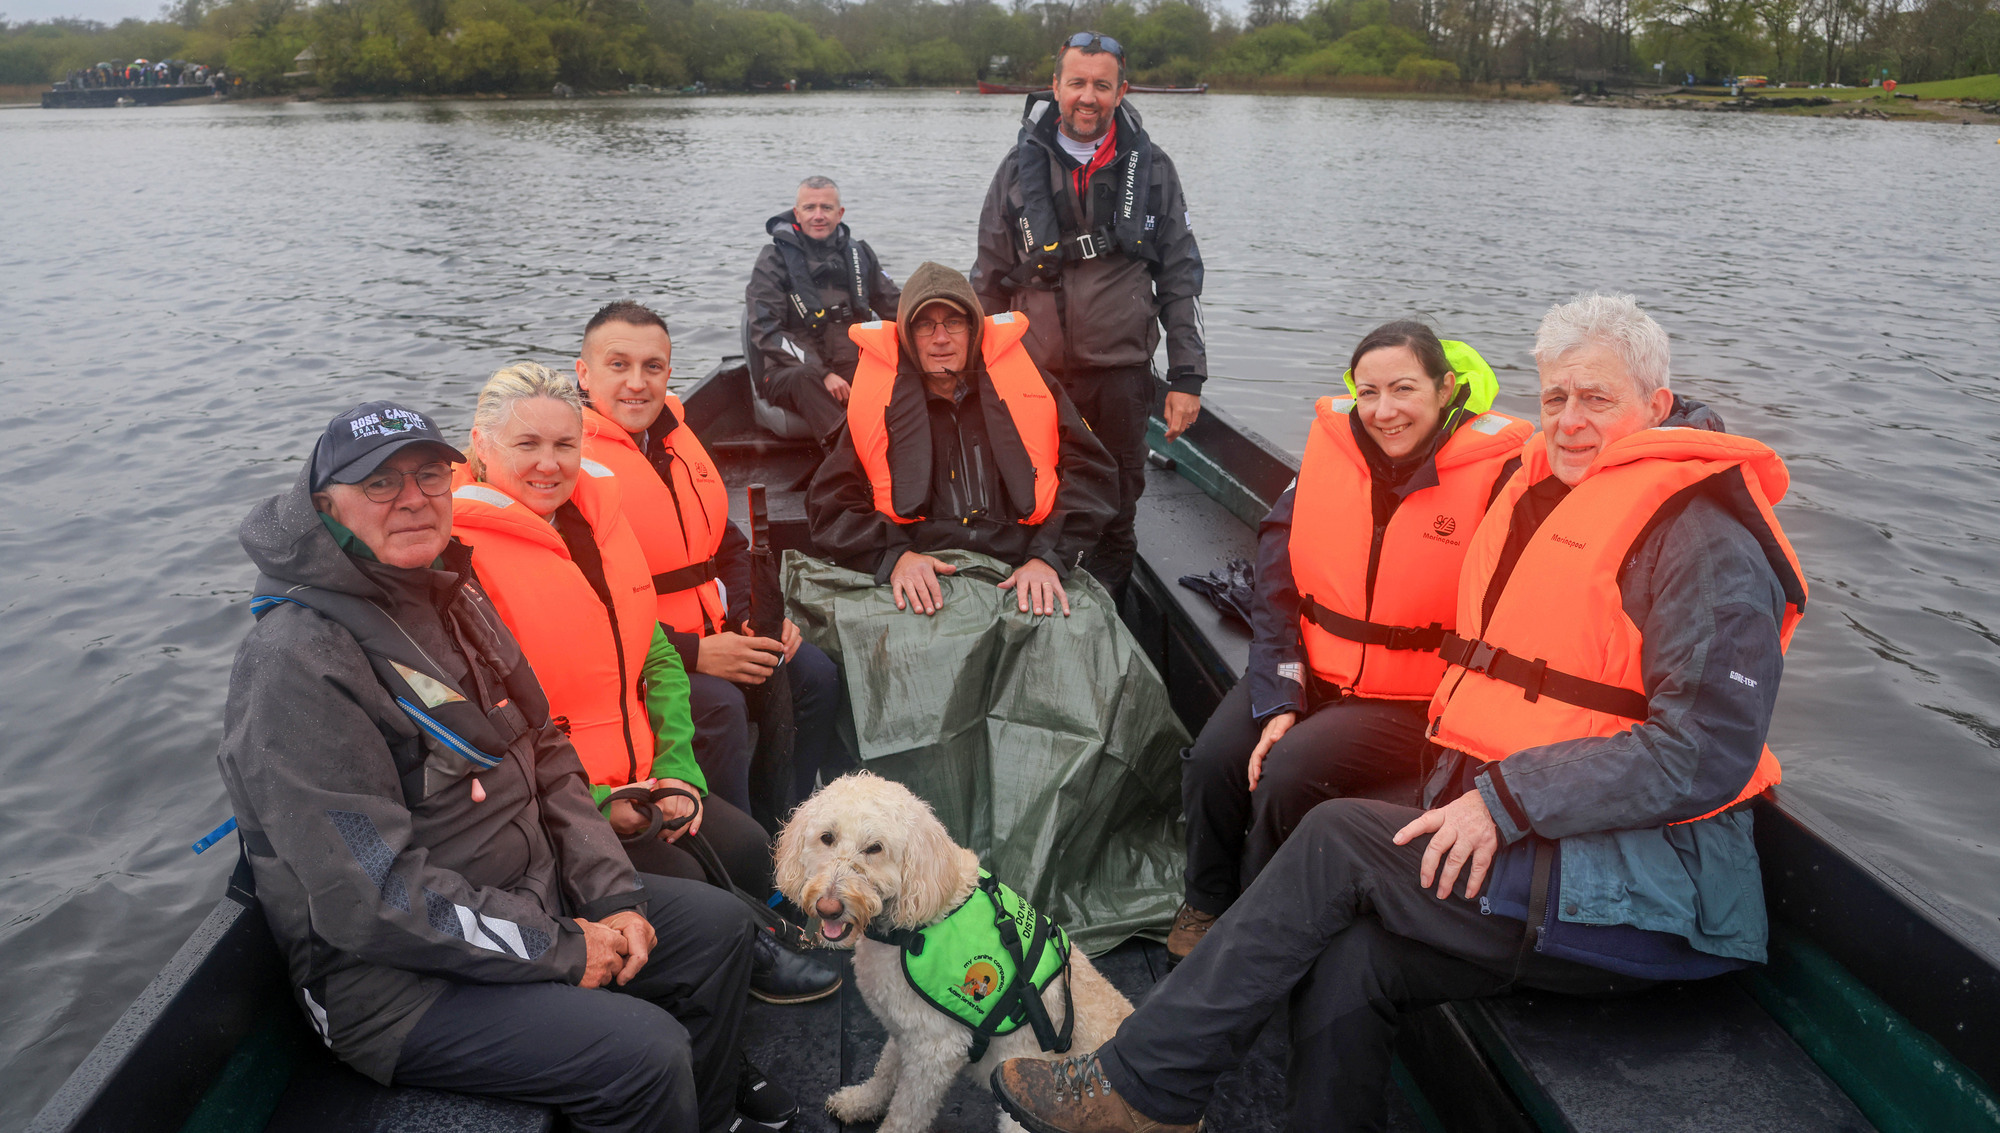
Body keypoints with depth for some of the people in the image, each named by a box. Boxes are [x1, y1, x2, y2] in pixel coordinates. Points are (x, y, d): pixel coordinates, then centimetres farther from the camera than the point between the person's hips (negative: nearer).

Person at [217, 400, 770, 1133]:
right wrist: (560, 951, -19)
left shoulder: (450, 595, 6)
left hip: (531, 894, 9)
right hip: (390, 976, -9)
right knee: (644, 1052, -24)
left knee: (720, 926, 10)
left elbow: (544, 757, 10)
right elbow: (370, 895, -25)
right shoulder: (298, 662, -22)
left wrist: (613, 894, -2)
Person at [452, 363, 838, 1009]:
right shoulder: (461, 551, -15)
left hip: (639, 782, 7)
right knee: (681, 881, -19)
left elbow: (654, 654, 11)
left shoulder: (599, 517, 9)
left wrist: (677, 770, -1)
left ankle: (746, 952, 20)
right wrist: (592, 804, -18)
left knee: (744, 848, -9)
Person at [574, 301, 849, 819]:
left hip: (710, 636, 8)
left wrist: (754, 615, 2)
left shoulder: (677, 437, 13)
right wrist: (692, 654, -22)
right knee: (719, 705, -29)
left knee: (815, 676, -3)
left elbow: (727, 543, 21)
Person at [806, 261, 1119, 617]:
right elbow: (828, 501, 12)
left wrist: (1049, 557, -6)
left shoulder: (1027, 385, 17)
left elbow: (1088, 472, 12)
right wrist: (892, 555, -9)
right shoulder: (876, 400, 17)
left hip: (1020, 578, 2)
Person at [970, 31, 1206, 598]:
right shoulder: (1020, 168, 5)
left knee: (1117, 508, 9)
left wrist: (1186, 377, -1)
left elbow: (1181, 277, 5)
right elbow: (990, 279, 11)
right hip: (1035, 375, 0)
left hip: (1122, 372, 0)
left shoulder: (1151, 169, 4)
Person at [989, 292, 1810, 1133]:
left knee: (1337, 840, -18)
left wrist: (1507, 803, -20)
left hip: (1642, 886, -6)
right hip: (1536, 849, 7)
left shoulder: (1705, 537, -11)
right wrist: (1467, 796, 4)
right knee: (1346, 964, -18)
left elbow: (1705, 750, -18)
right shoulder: (1547, 491, 15)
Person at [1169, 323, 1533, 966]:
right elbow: (1276, 586, 1)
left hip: (1416, 700, -4)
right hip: (1312, 669, 4)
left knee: (1291, 772, -25)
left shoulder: (1498, 472, -11)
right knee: (1215, 757, -19)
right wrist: (1278, 699, -8)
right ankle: (1204, 907, 8)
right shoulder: (1331, 447, 0)